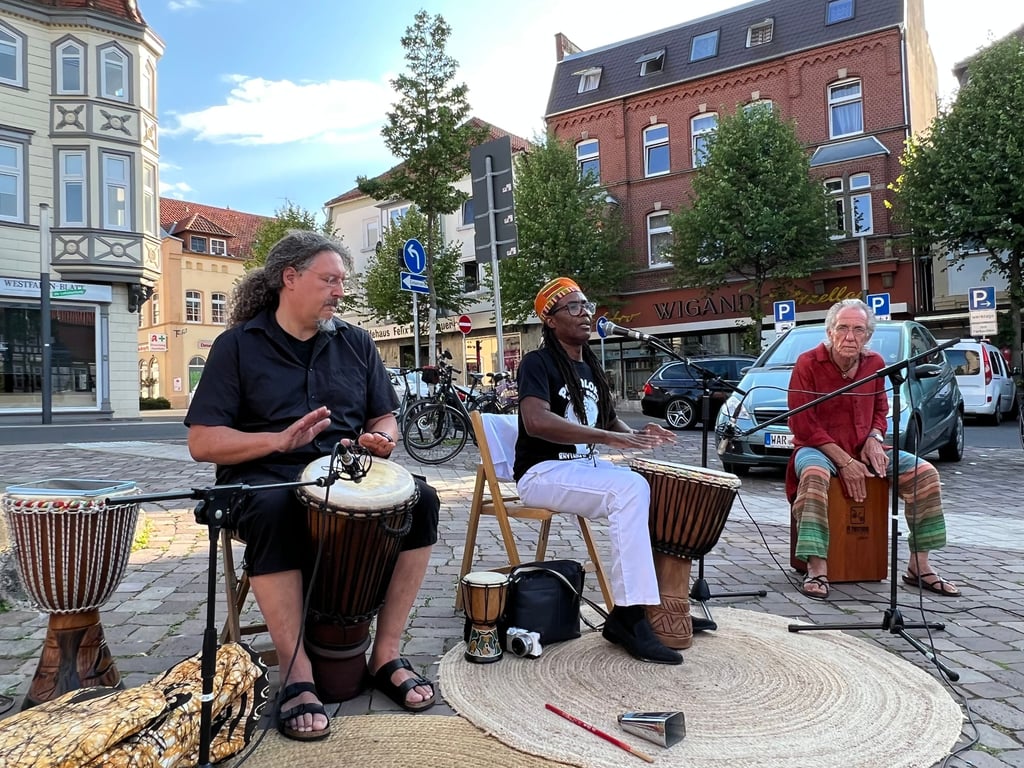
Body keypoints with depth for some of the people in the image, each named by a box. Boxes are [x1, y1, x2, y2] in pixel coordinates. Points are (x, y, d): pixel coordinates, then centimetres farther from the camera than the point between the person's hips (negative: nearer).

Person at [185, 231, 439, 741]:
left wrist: (381, 441, -10)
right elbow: (202, 442, -7)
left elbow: (385, 419, 15)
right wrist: (281, 439, -21)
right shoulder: (238, 345, 0)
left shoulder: (355, 343, 11)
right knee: (273, 513, -38)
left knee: (420, 499, -23)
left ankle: (386, 656, -14)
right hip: (266, 478, -3)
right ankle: (296, 677, -25)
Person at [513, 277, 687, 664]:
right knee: (631, 490, -28)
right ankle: (629, 616, -24)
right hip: (543, 472, -8)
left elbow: (609, 422, 22)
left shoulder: (591, 369, 15)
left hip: (585, 465, 8)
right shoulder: (538, 363, -10)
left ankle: (670, 594, -2)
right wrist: (609, 438, -32)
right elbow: (535, 421, -27)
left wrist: (636, 435, -2)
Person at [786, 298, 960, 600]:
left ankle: (919, 567, 1)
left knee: (925, 473, -10)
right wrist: (844, 462, -19)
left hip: (864, 449, 6)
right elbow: (802, 425, -15)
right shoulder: (808, 363, -13)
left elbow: (880, 409, 16)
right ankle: (817, 570, -36)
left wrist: (874, 439, -7)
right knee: (814, 474, -39)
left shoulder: (875, 363, 4)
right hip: (819, 448, -6)